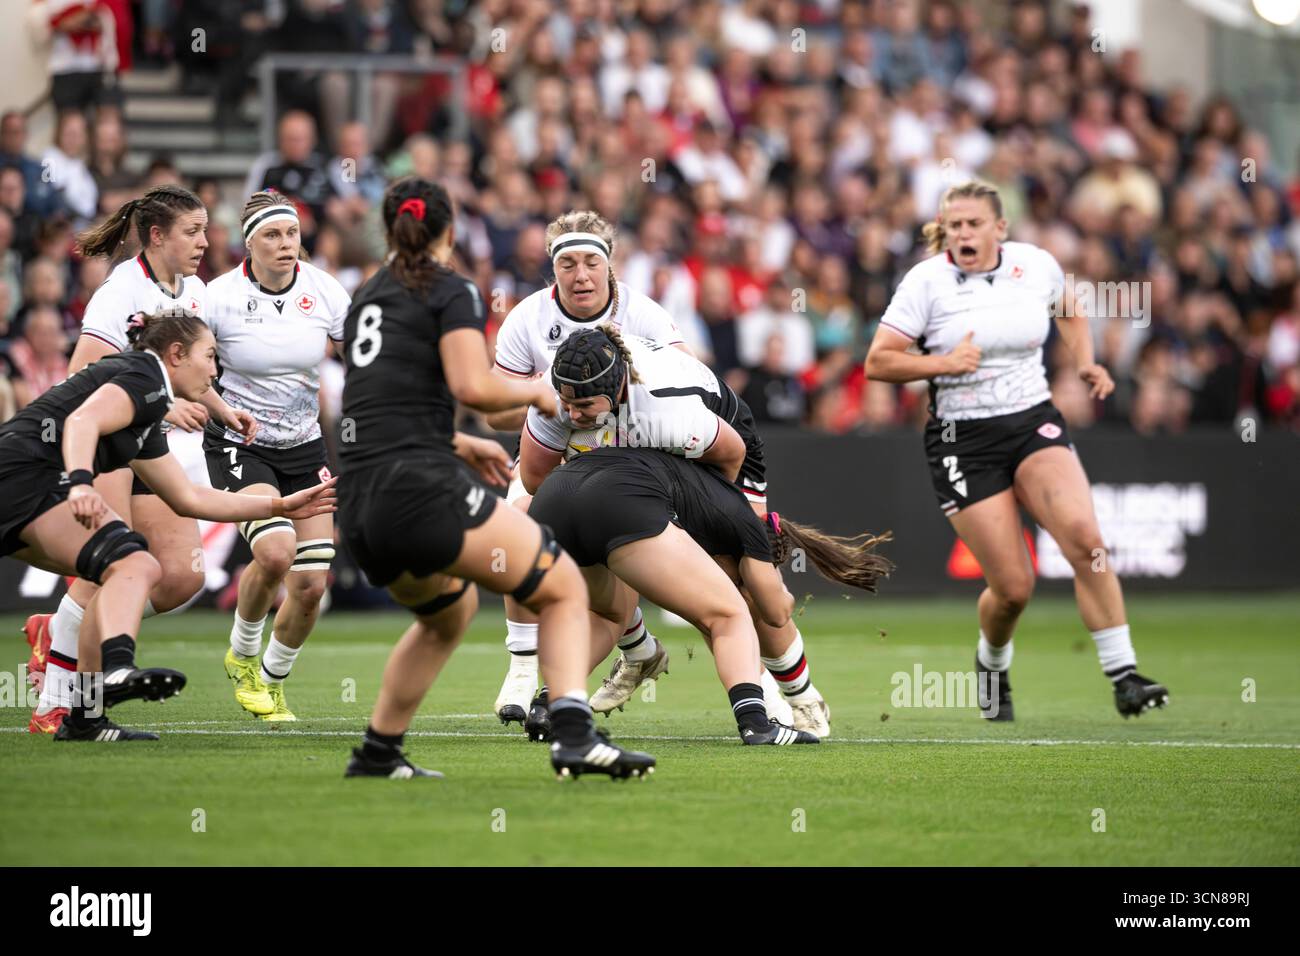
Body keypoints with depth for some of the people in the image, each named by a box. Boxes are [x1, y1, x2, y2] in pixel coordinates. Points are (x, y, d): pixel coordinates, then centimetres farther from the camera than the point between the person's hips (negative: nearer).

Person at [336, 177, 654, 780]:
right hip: (420, 491, -7)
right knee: (563, 586, 5)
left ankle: (378, 753, 30)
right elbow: (472, 386, -14)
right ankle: (574, 736, -15)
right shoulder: (453, 292, 0)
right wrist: (534, 391, 4)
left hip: (358, 508, 7)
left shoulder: (367, 297, 22)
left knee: (450, 607, 33)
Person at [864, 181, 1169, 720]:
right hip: (962, 441, -2)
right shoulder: (926, 281, -7)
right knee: (1013, 586, -8)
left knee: (1083, 536, -25)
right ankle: (992, 664, 28)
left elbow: (1069, 312, 24)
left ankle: (1124, 676, -20)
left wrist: (1086, 362, 8)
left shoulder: (1037, 265, 2)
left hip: (1034, 423, 2)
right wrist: (943, 362, -20)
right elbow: (877, 362, -7)